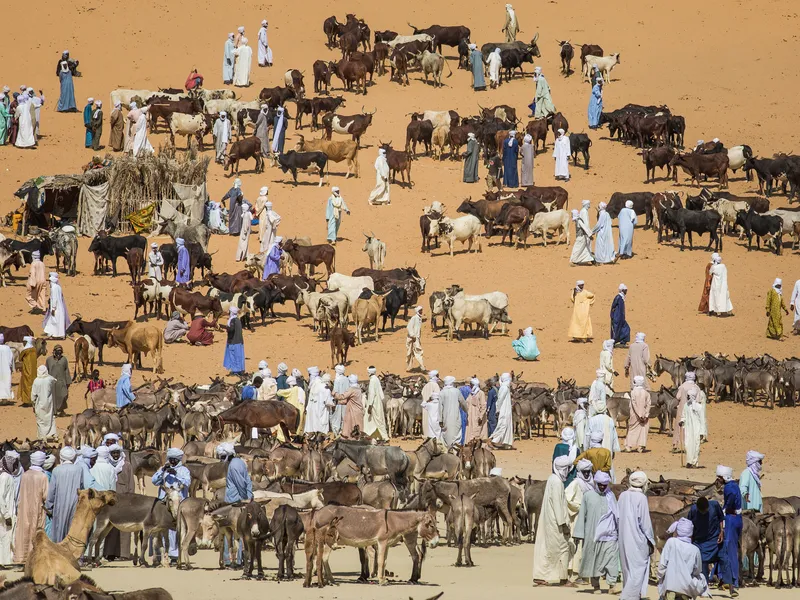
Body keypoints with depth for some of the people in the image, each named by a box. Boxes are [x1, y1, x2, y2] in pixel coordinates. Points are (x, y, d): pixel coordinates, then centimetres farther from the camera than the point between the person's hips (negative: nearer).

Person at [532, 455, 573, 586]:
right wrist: (563, 524, -19)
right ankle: (562, 579, 2)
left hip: (547, 521, 10)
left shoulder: (553, 479, 13)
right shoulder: (557, 482, -18)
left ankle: (539, 577, 11)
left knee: (545, 548, 10)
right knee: (562, 548, -2)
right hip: (555, 521, -10)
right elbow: (558, 504, -20)